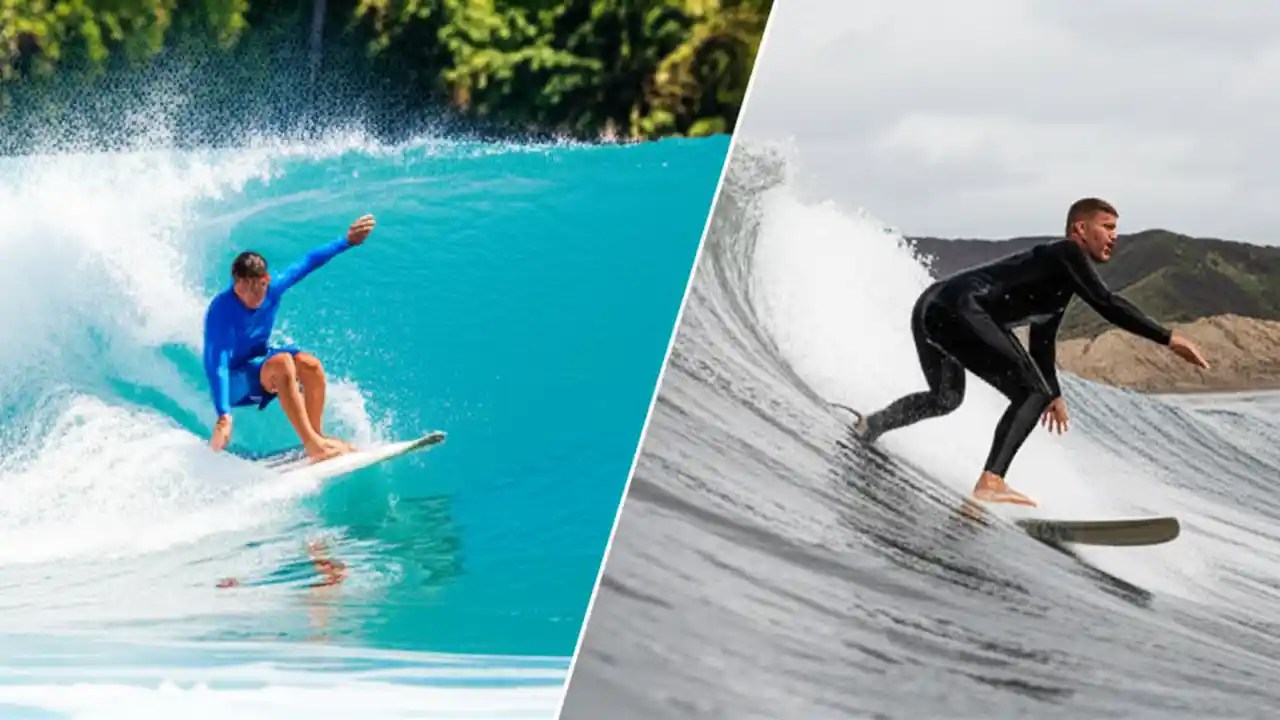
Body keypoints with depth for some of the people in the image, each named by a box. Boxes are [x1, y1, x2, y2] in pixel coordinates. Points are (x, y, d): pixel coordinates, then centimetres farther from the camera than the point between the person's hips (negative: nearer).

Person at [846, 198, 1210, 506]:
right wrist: (1167, 337, -15)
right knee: (1032, 392, -11)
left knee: (945, 399, 32)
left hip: (930, 310, 10)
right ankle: (990, 482, -22)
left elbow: (1041, 336, 37)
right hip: (958, 309, -10)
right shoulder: (1066, 254, -2)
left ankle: (867, 428, 35)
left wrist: (1053, 393, 46)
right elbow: (1106, 304, -16)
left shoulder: (1060, 275, 26)